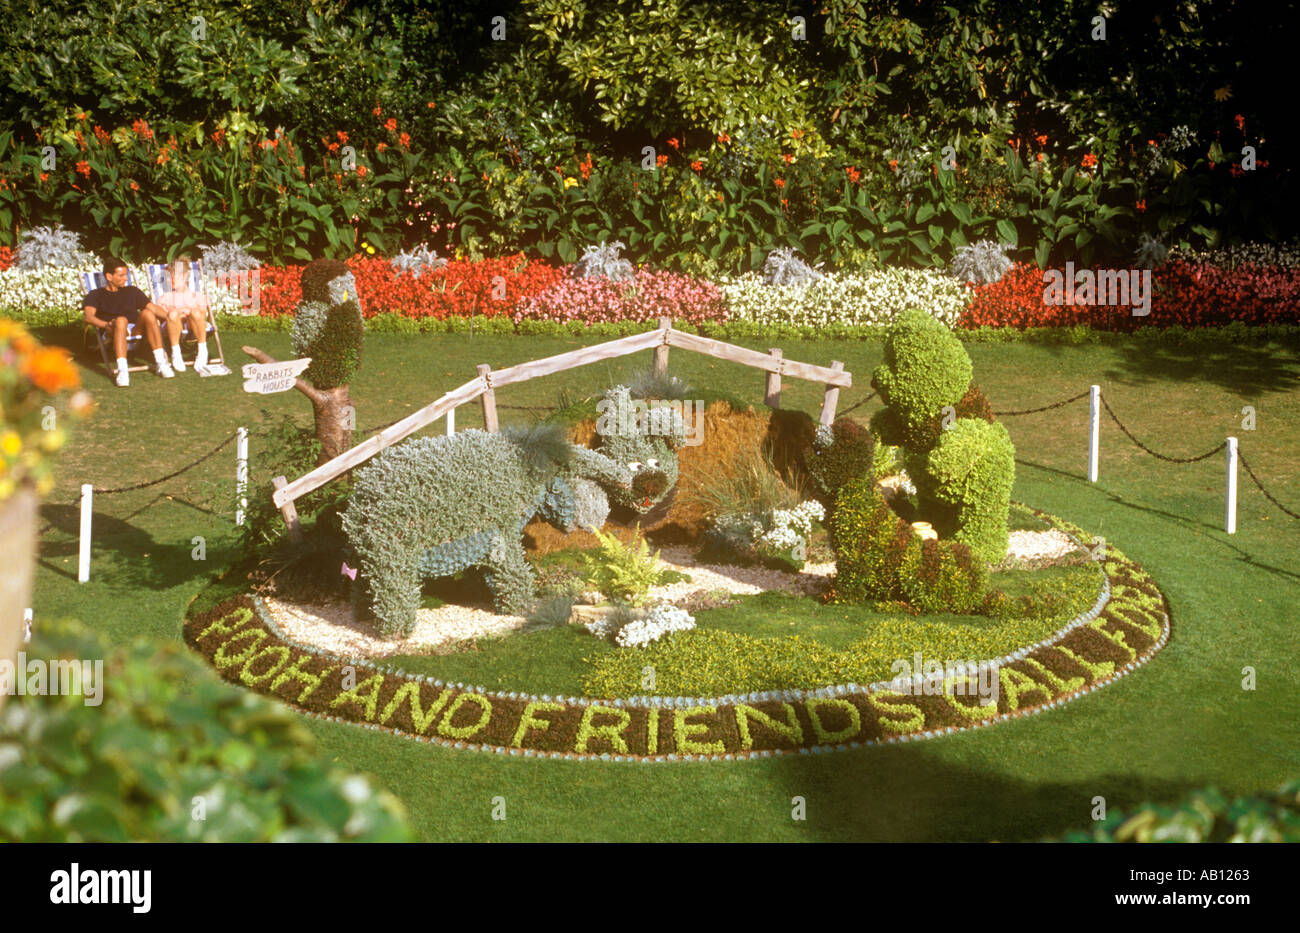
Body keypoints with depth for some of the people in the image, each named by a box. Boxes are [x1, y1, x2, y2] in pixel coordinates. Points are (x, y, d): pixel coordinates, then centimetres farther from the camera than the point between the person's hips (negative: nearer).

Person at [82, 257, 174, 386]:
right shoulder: (96, 295, 18)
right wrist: (106, 324, -22)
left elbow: (153, 308, 23)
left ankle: (160, 363, -30)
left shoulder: (132, 291, 30)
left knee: (147, 314, -28)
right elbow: (89, 316, -1)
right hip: (113, 333, -3)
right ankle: (122, 370, -51)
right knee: (121, 320, -37)